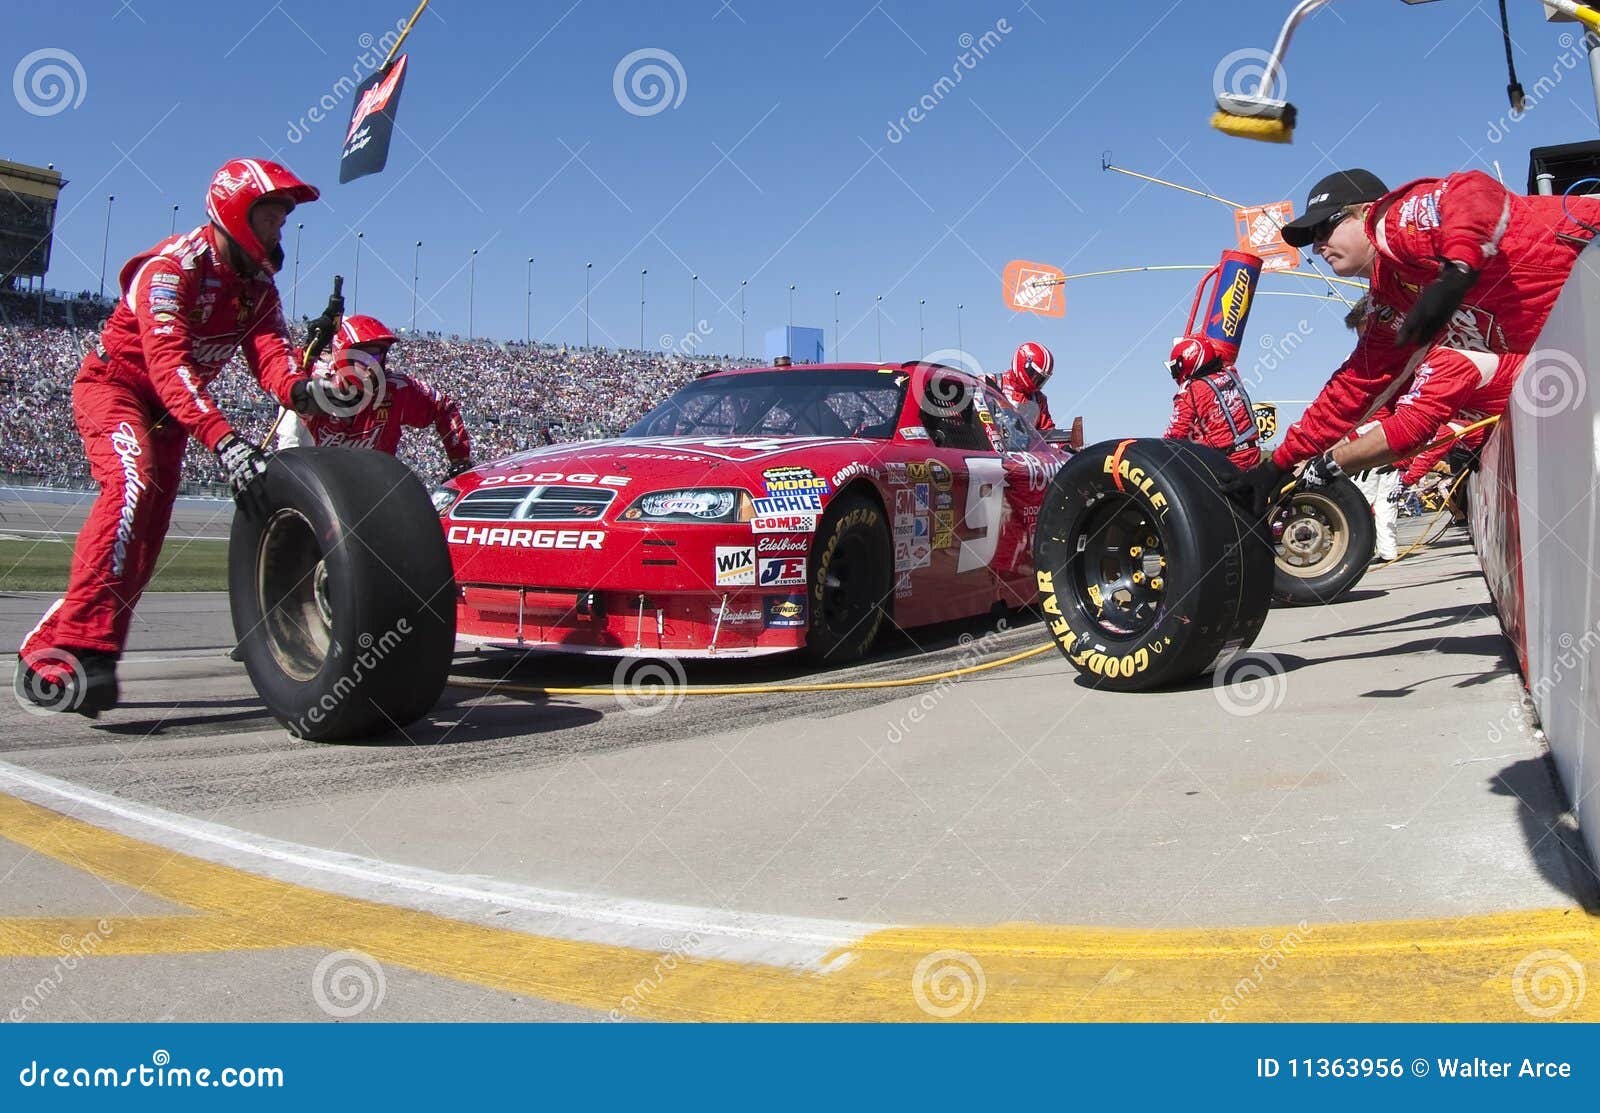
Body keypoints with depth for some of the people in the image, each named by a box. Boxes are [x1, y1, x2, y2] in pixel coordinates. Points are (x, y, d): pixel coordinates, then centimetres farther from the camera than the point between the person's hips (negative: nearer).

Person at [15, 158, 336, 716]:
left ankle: (44, 653, 12)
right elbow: (167, 360, -36)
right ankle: (81, 648, -40)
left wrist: (296, 387, -42)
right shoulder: (173, 265, -22)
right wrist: (220, 436, -50)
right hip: (114, 385, -8)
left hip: (172, 408, 8)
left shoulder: (259, 286, 2)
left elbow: (269, 350, -16)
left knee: (145, 540, 3)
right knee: (132, 483, -34)